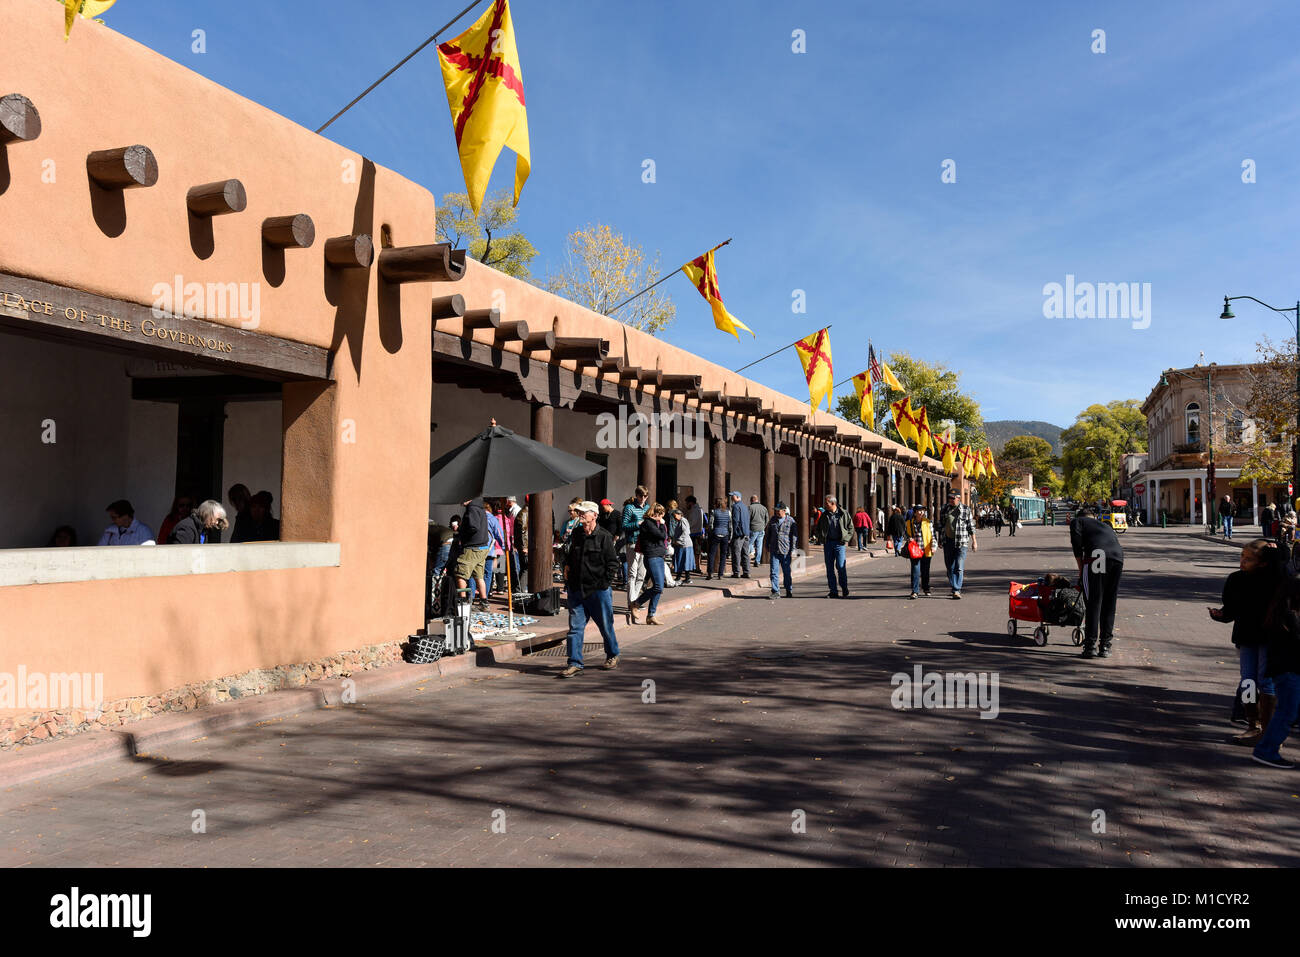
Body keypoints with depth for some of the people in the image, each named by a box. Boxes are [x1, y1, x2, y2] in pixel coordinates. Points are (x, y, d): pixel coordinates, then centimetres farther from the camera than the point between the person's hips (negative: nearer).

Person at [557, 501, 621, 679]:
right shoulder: (576, 535, 8)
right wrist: (568, 583, 10)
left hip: (599, 590, -4)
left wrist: (604, 583, -10)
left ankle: (612, 656, 32)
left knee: (605, 625, 10)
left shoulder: (604, 537, -8)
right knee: (575, 627, -1)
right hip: (576, 589, 4)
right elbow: (568, 559, 19)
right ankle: (575, 664, 3)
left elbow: (613, 563, -6)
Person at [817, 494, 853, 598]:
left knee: (840, 566, -8)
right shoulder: (824, 515, 8)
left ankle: (844, 589, 7)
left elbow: (851, 527, 6)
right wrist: (822, 539, 5)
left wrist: (846, 539, -5)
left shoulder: (843, 514, 0)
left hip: (839, 543, -3)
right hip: (828, 543, 3)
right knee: (829, 567, 3)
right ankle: (833, 591, 9)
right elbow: (818, 528, 19)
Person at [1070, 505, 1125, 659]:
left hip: (1097, 555, -5)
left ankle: (1091, 646, 1)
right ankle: (1105, 646, 17)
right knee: (1109, 604, 13)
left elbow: (1077, 541, 3)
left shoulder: (1077, 521, 23)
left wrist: (1081, 570, 8)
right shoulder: (1105, 526, 38)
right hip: (1118, 556, 5)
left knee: (1093, 603, 1)